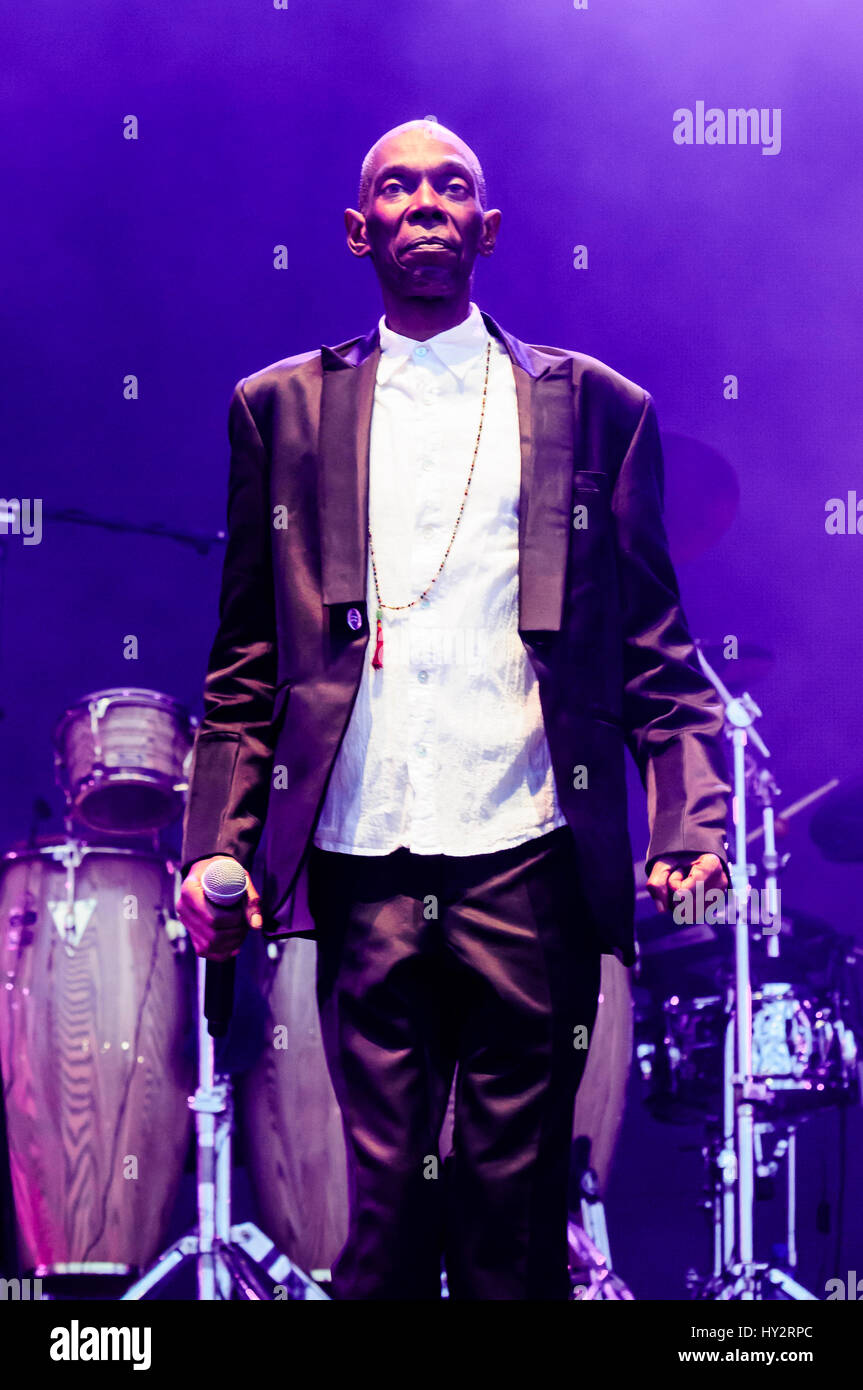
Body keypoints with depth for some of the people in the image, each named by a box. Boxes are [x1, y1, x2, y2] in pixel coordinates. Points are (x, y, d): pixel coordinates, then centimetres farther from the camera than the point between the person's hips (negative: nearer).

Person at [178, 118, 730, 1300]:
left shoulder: (598, 408, 10)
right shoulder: (281, 408, 12)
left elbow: (657, 652, 6)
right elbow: (248, 660, 11)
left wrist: (693, 827, -7)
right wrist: (217, 843, 0)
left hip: (529, 866, 0)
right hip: (361, 865, 1)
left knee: (517, 1210, 5)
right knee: (380, 1202, 4)